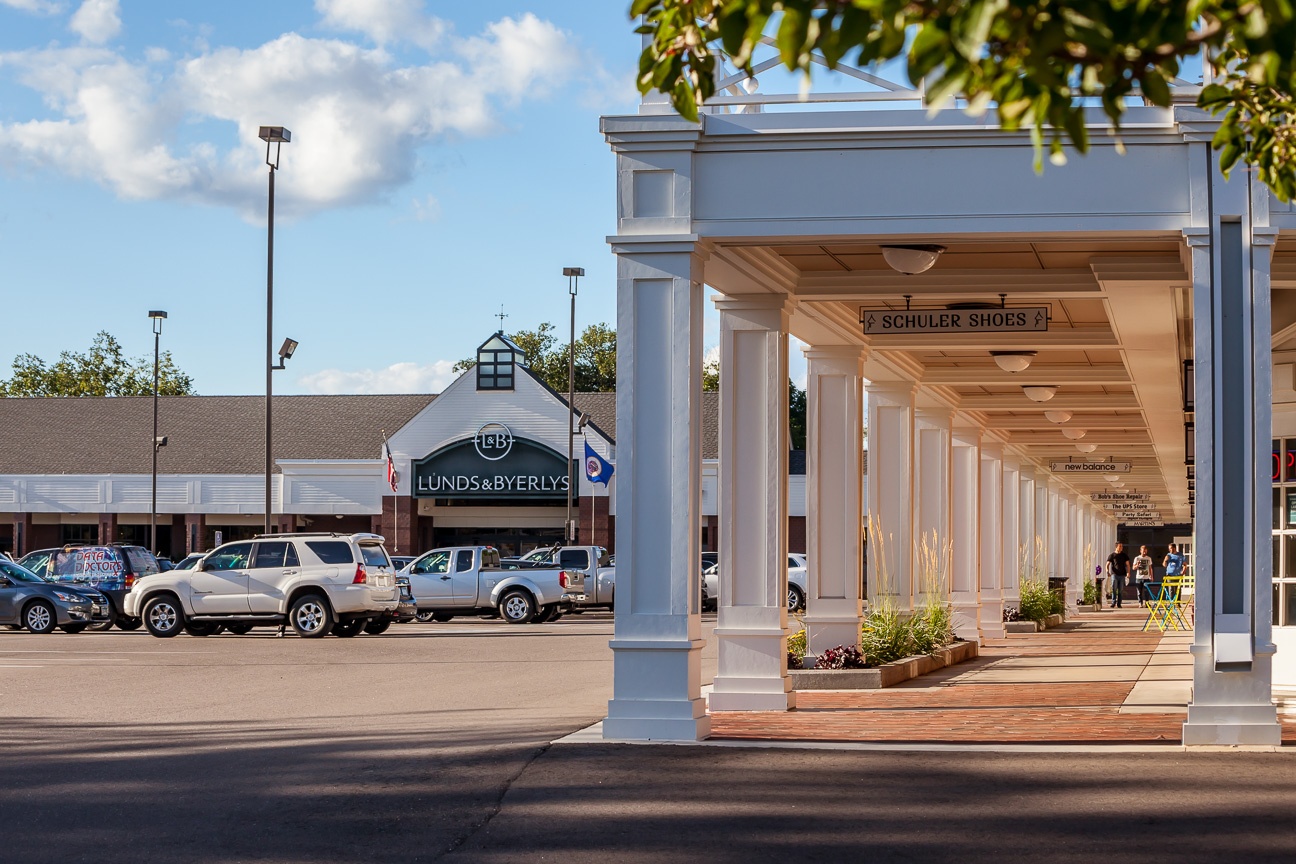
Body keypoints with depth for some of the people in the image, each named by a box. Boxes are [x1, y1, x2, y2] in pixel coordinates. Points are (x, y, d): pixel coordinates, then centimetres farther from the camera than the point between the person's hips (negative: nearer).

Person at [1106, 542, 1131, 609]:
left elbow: (1127, 564, 12)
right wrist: (1107, 571, -18)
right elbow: (1107, 564, 0)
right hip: (1114, 574, -3)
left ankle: (1118, 604, 10)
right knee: (1114, 589, -14)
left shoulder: (1124, 555, 13)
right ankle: (1113, 602, -13)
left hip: (1122, 575, 3)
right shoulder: (1112, 555, 5)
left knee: (1120, 590, 4)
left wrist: (1128, 572, -5)